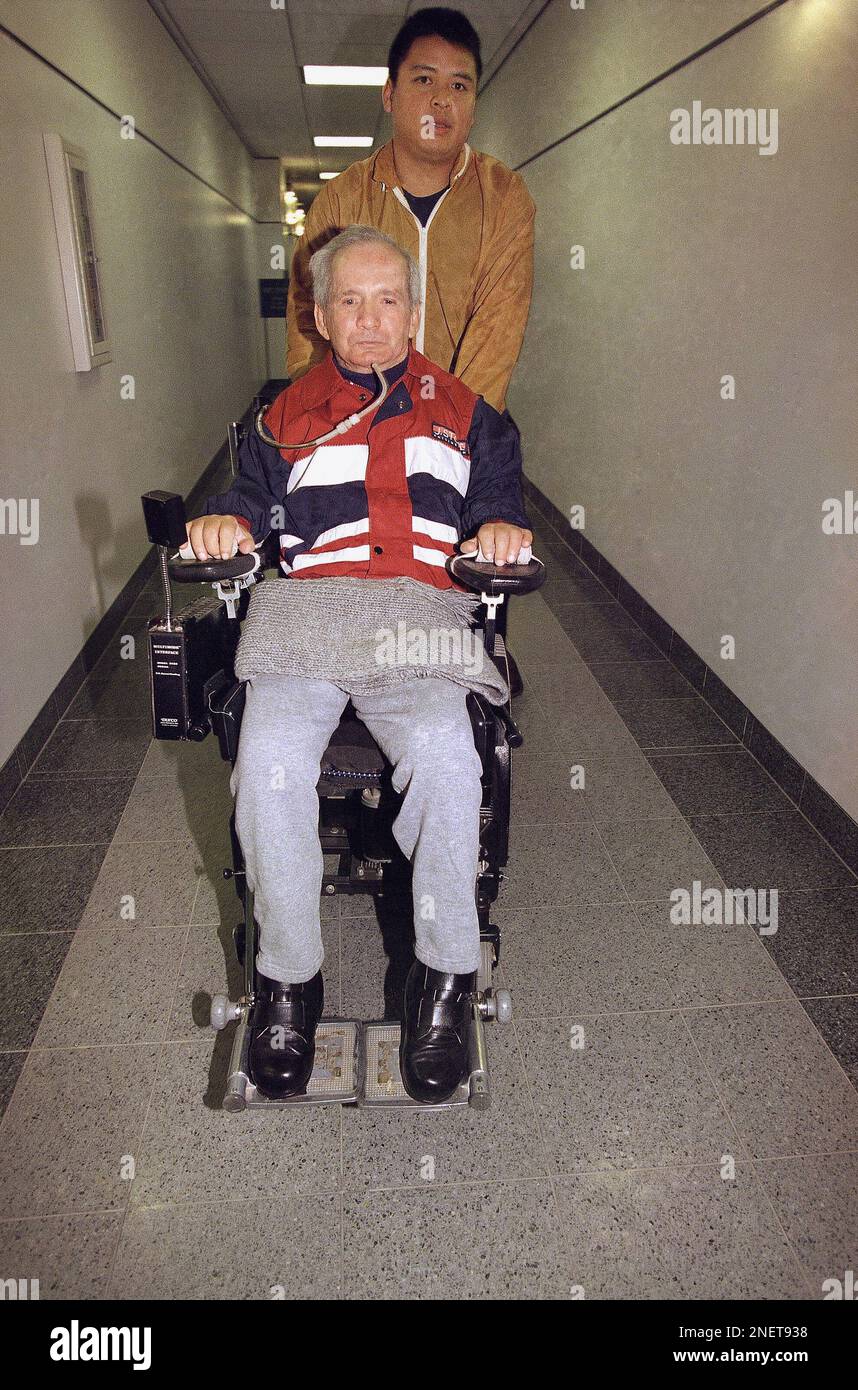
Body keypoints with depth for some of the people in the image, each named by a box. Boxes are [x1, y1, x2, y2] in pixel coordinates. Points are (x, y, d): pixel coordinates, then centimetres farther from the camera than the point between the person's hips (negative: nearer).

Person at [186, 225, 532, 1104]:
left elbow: (498, 497, 21)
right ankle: (288, 976, -11)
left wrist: (500, 528, -3)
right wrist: (224, 522, -3)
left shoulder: (462, 411, 28)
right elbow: (251, 498, 21)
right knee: (269, 762, -30)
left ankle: (445, 975, -16)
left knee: (444, 758, -33)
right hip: (304, 607, 1)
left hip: (421, 612, 0)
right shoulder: (286, 416, 29)